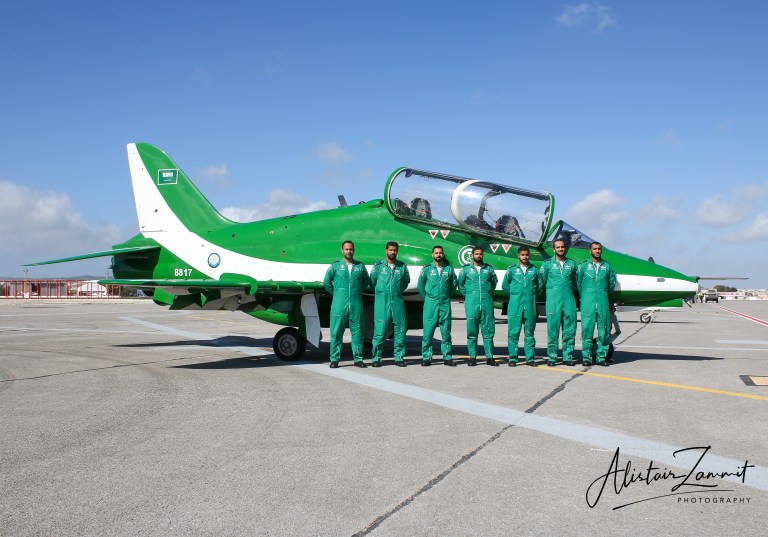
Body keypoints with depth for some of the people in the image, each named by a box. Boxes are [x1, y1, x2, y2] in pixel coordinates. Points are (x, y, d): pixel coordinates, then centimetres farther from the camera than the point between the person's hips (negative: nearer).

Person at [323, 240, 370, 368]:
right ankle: (334, 359, 4)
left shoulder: (360, 266, 10)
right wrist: (336, 293, 9)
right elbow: (326, 282, 9)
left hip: (356, 304, 2)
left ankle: (358, 359, 12)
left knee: (357, 332, 4)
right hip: (339, 304, -2)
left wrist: (357, 291, 13)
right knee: (336, 332, -2)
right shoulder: (335, 265, 5)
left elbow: (366, 282, 21)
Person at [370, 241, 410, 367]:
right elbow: (372, 282, 12)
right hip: (382, 302, -2)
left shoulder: (402, 266, 8)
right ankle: (376, 358, 2)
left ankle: (399, 357, 12)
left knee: (400, 330, 3)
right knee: (379, 330, -5)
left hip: (398, 301, 2)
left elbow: (406, 281, 21)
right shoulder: (378, 266, 3)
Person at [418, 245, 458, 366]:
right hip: (430, 303, -1)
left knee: (446, 331, 3)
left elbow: (454, 285, 16)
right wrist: (427, 297, 10)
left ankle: (447, 357, 9)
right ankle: (426, 357, 2)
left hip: (445, 304, 1)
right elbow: (421, 285, 11)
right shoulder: (427, 269, 4)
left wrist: (447, 297, 11)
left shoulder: (449, 269, 8)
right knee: (428, 331, -4)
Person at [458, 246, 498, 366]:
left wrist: (488, 292, 14)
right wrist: (467, 295, 9)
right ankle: (472, 357, 3)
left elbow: (494, 282, 23)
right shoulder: (466, 268, 7)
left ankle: (489, 357, 5)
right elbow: (460, 284, 14)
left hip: (487, 302, 1)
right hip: (472, 302, -1)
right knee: (472, 330, -1)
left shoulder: (489, 268, 11)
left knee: (488, 330, 2)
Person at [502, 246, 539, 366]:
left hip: (530, 305, 2)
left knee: (530, 332, 6)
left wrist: (531, 295, 11)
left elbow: (539, 285, 17)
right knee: (513, 332, -3)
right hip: (515, 305, -1)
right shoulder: (512, 269, 5)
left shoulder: (534, 270, 8)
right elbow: (505, 285, 12)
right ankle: (513, 358, 1)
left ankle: (530, 358, 10)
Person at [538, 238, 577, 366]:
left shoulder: (571, 263, 12)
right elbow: (541, 281, 8)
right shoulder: (547, 264, 5)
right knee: (552, 328, -3)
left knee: (570, 328, 2)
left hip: (568, 298, 3)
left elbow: (575, 281, 21)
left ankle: (568, 356, 9)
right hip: (553, 299, -2)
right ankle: (551, 357, 2)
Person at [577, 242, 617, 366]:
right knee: (587, 329, -3)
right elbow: (578, 283, 10)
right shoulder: (583, 266, 6)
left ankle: (601, 357, 9)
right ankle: (586, 357, 2)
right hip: (588, 302, -2)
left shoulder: (607, 266, 11)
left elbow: (612, 282, 18)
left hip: (603, 301, 2)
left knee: (604, 330, 1)